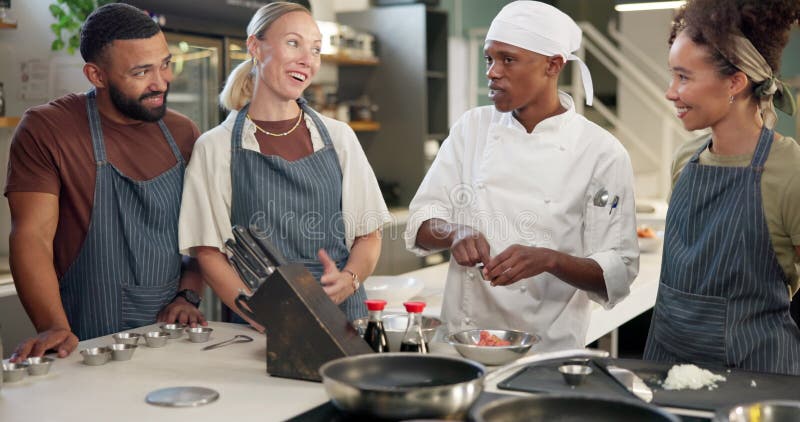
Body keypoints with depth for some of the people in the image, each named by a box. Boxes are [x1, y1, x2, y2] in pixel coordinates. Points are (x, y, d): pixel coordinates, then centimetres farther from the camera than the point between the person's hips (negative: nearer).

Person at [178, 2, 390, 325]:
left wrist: (348, 280, -9)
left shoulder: (339, 137, 10)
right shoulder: (214, 148, 3)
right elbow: (208, 252, 0)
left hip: (343, 316, 2)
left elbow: (368, 235, 12)